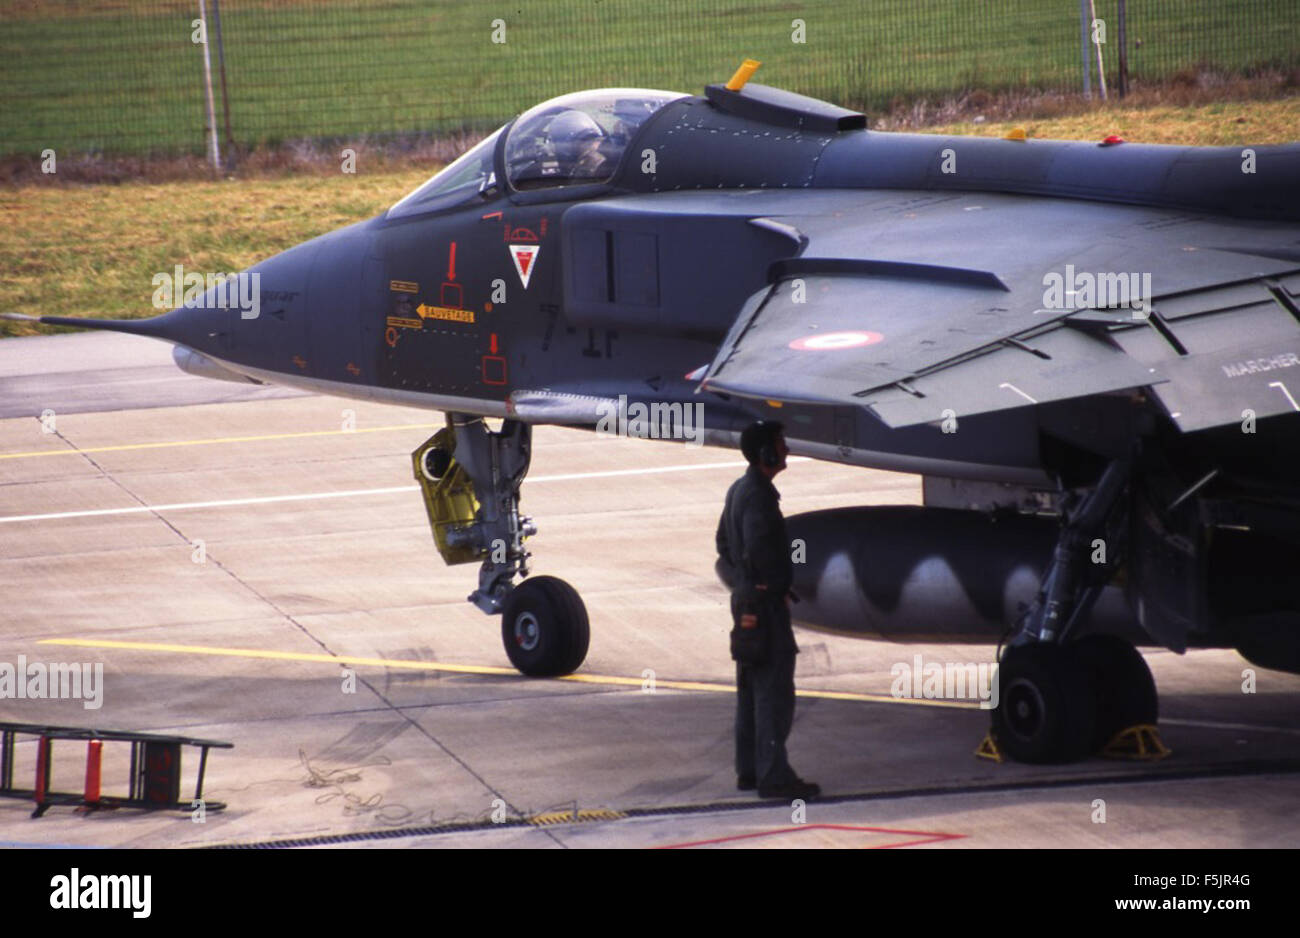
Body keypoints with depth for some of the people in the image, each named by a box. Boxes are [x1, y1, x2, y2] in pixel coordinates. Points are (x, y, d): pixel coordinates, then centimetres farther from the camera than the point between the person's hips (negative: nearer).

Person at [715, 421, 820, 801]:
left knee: (751, 691, 15)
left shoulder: (738, 490, 12)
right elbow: (759, 549, -28)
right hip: (765, 602, -10)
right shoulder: (758, 496, -19)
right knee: (774, 693, -9)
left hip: (746, 599, 10)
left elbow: (724, 542, 22)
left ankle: (748, 770, 20)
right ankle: (773, 775, -10)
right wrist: (777, 585, -14)